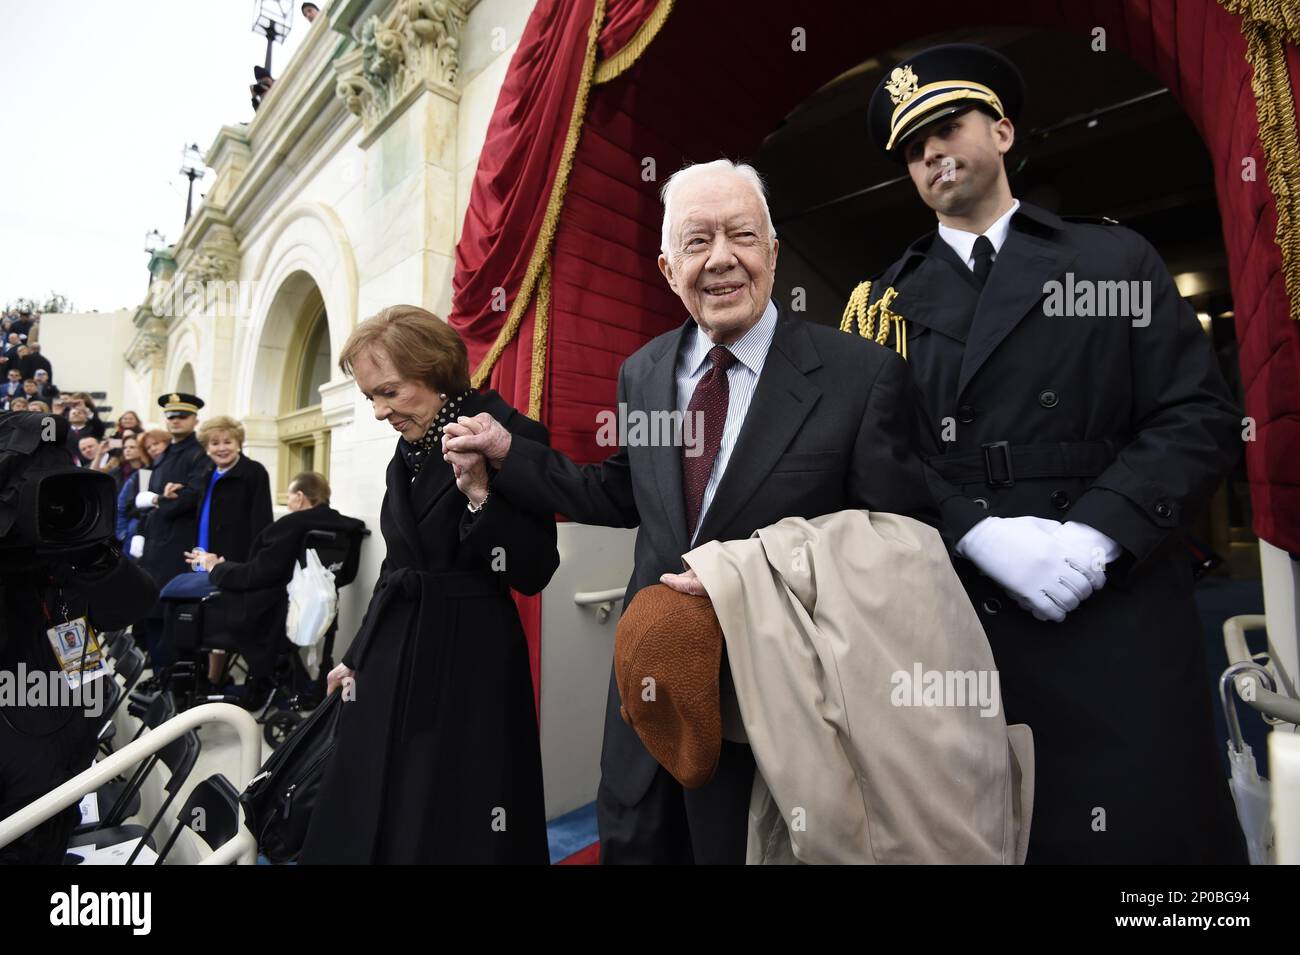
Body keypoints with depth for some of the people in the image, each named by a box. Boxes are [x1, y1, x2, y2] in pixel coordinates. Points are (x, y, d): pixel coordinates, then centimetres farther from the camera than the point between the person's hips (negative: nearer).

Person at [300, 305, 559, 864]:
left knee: (454, 829, 7)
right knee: (368, 824, 18)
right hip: (392, 656, 7)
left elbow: (534, 573, -17)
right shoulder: (407, 452, 8)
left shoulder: (511, 438, -15)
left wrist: (480, 496, -30)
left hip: (470, 661, -7)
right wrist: (359, 654, 19)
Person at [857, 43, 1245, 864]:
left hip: (1118, 612, 0)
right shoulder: (891, 299, 9)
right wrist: (980, 534, -16)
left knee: (1149, 826, 9)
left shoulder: (1118, 259, 10)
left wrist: (1096, 535, -14)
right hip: (955, 619, 1)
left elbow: (1200, 417, 2)